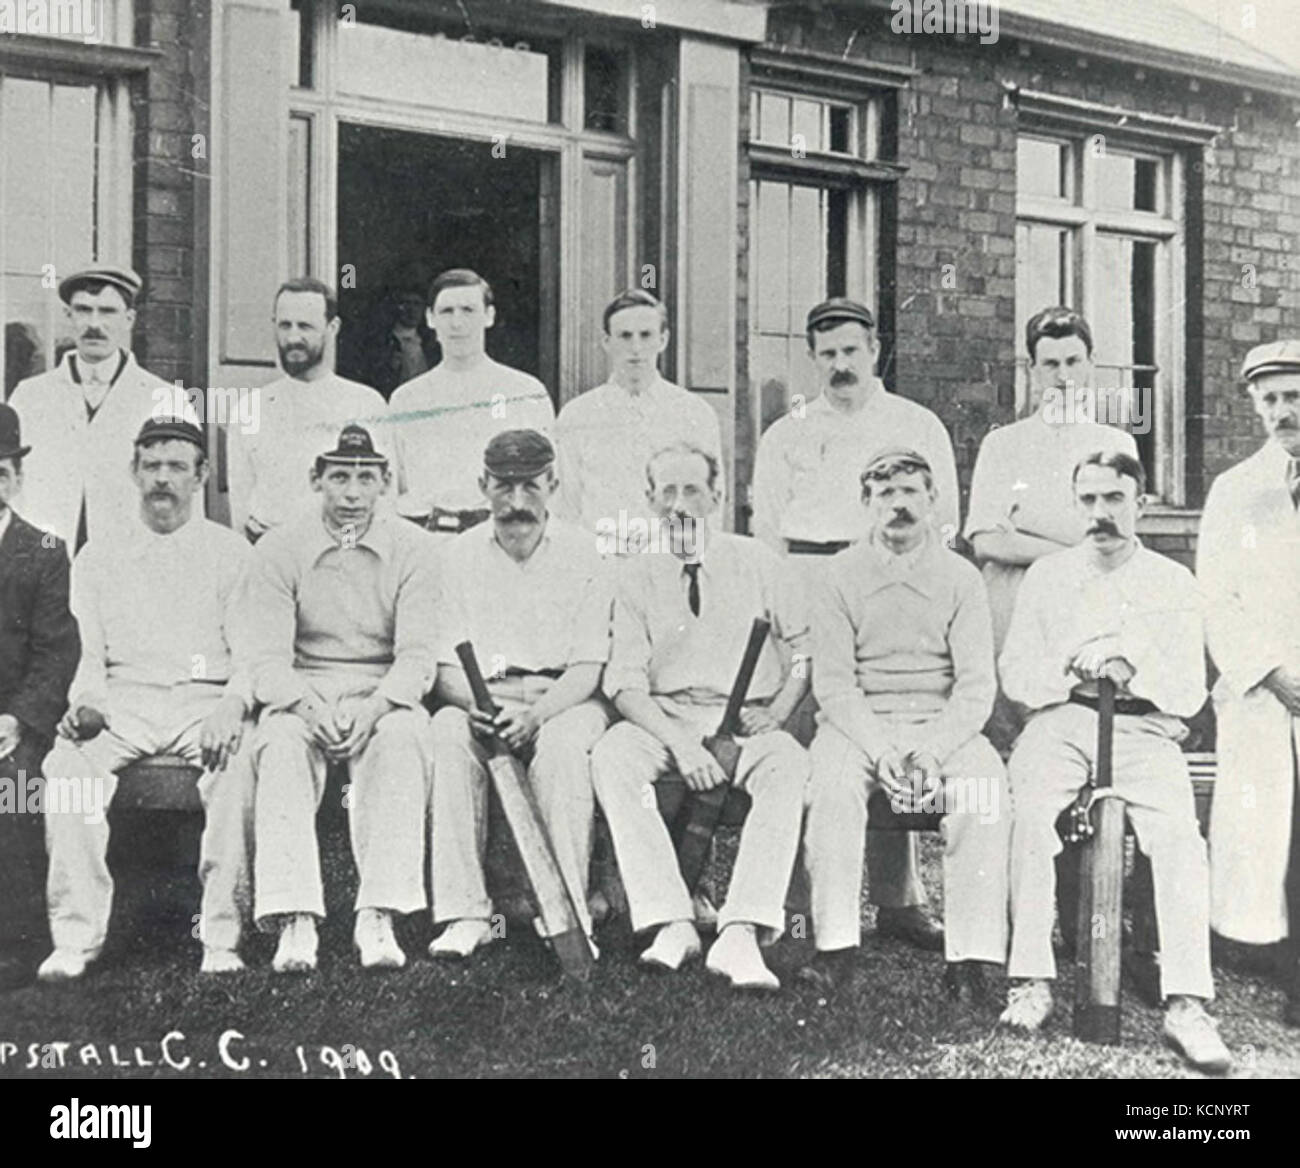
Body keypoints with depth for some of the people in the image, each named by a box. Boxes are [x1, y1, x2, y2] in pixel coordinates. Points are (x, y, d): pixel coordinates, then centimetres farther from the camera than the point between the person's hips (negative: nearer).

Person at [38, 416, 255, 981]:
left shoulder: (231, 551, 12)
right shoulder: (98, 556, 19)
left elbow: (250, 654, 4)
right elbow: (88, 655, 13)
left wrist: (232, 706, -17)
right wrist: (87, 702, -9)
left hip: (204, 700, -2)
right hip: (123, 701, 2)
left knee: (235, 766, -34)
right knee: (67, 766, -29)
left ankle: (222, 939, -28)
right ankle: (76, 937, -23)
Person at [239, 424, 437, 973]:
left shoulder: (410, 547, 2)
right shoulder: (278, 549, 2)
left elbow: (417, 656, -5)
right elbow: (268, 660, -6)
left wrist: (374, 707, -25)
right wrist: (310, 708, -26)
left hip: (384, 696, 0)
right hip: (301, 696, 0)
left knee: (403, 737, -33)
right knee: (281, 743, -32)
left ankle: (377, 917, -34)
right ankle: (295, 919, -34)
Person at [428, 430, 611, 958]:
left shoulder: (581, 553, 3)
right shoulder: (457, 556, 8)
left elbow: (587, 670, -4)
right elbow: (446, 667, 3)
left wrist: (536, 713, -23)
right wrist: (475, 705, -21)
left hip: (563, 700, -1)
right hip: (481, 699, 1)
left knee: (561, 744, -35)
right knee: (446, 733, -31)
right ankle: (465, 913, -32)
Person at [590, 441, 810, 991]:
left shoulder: (756, 563, 10)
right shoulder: (635, 576, 8)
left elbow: (804, 650, 13)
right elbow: (624, 682, -2)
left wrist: (775, 716, -6)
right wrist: (678, 741, -19)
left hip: (748, 723, 0)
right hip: (663, 720, 0)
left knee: (789, 764, -32)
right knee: (611, 755, -31)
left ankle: (739, 933, -38)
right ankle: (672, 923, -32)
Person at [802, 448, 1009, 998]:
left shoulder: (960, 577, 5)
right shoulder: (842, 576, 4)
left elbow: (977, 686, -2)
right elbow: (832, 683, -3)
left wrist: (932, 752, -19)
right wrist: (879, 750, -19)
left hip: (943, 722, 1)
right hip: (859, 721, 0)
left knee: (986, 783, -29)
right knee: (833, 782, -32)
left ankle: (970, 952, -25)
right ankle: (835, 943, -24)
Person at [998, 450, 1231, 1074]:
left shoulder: (1173, 583, 14)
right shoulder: (1047, 574, 16)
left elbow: (1190, 692, 5)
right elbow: (1014, 674, 8)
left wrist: (1128, 664, -13)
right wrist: (1073, 669, -10)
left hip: (1145, 727, 0)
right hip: (1060, 722, 1)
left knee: (1177, 829, -30)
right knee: (1031, 813, -31)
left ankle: (1186, 1004, -30)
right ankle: (1031, 981, -25)